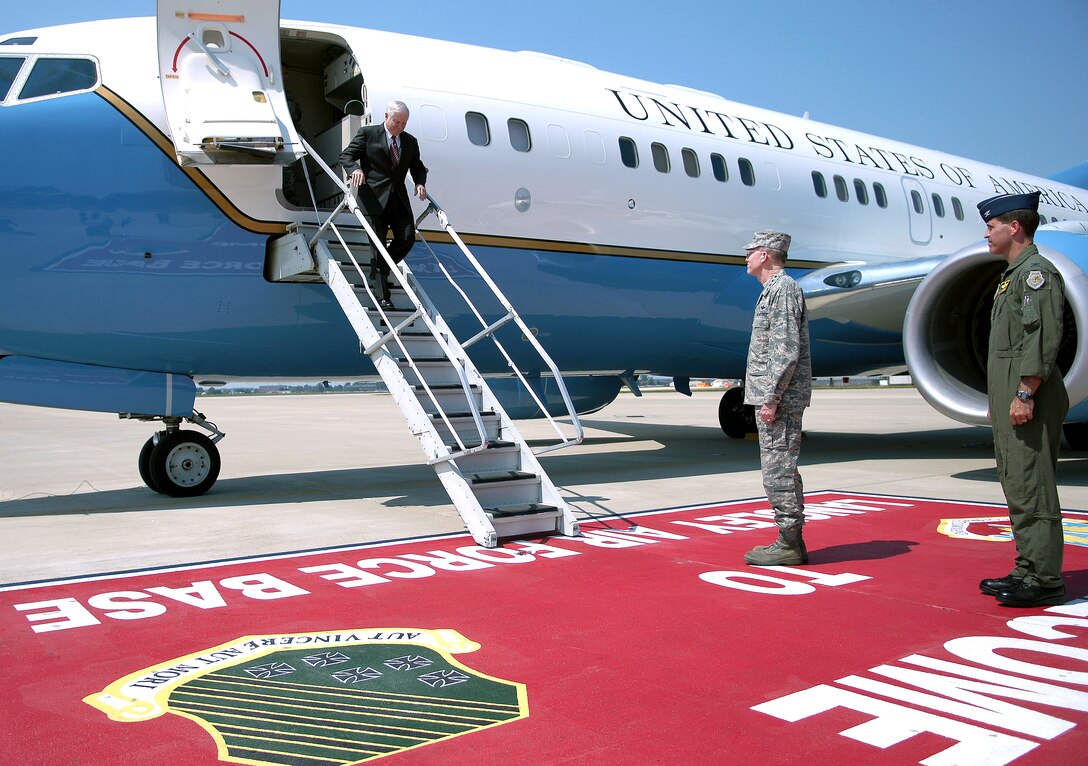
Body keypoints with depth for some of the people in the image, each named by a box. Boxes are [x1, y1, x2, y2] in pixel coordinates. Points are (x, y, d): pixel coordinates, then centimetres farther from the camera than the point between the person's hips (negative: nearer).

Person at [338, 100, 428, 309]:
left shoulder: (410, 141, 14)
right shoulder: (367, 133, 2)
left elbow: (417, 167, 23)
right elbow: (345, 156, 0)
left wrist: (420, 183, 1)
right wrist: (355, 169, -22)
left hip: (399, 199, 4)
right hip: (374, 198, -4)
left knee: (407, 238, -10)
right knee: (377, 245, -4)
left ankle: (380, 269, 19)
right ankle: (382, 296, 0)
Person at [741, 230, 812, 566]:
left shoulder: (782, 289, -12)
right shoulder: (775, 289, 20)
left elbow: (786, 351, -20)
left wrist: (771, 398, -21)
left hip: (779, 399, -11)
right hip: (773, 397, 11)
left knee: (778, 470, -7)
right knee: (780, 469, 13)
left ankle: (789, 544, -1)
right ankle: (791, 542, 19)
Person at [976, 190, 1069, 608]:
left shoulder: (1037, 271, -10)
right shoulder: (1012, 276, 21)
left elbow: (1044, 338, -19)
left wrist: (1025, 393, -23)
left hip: (1028, 402, -10)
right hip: (1009, 400, 10)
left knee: (1031, 488, -8)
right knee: (1017, 487, 12)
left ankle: (1045, 580, -3)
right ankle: (1028, 570, 19)